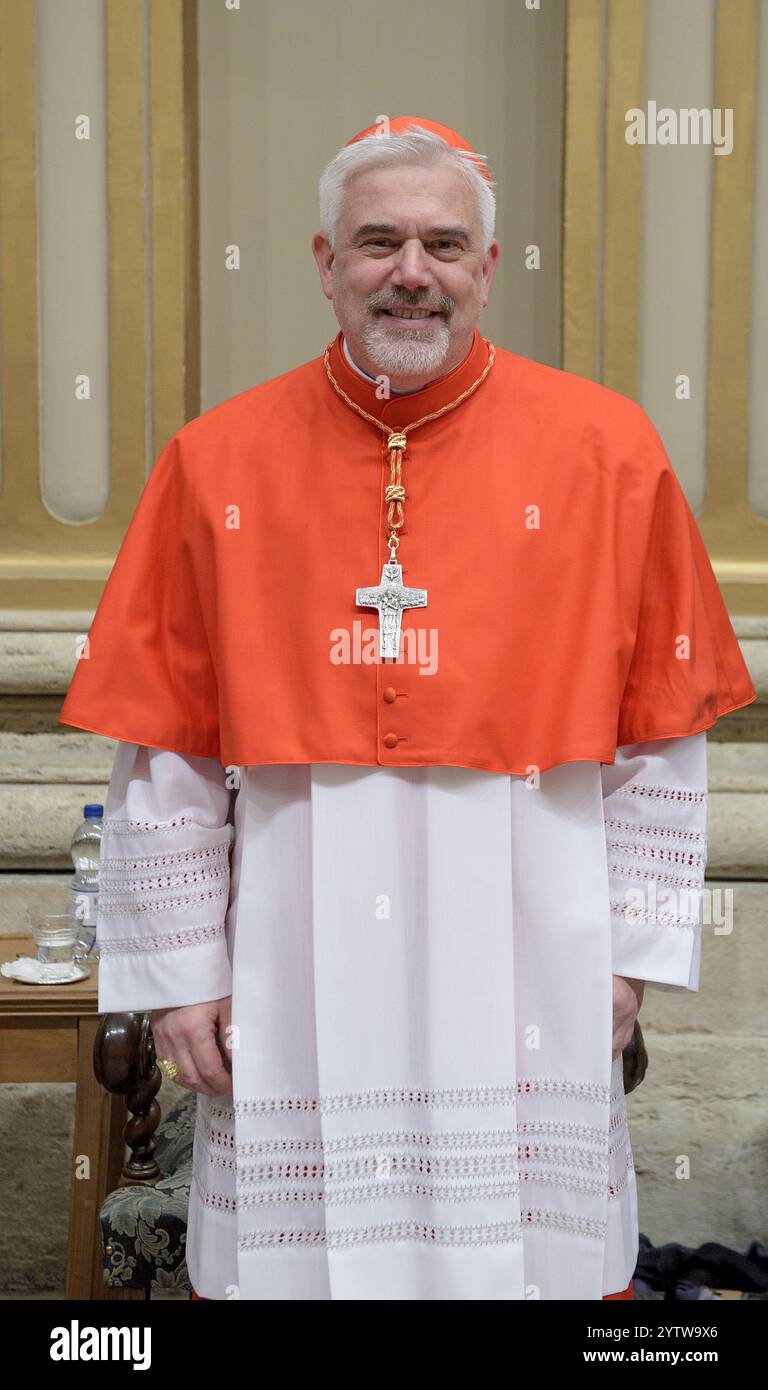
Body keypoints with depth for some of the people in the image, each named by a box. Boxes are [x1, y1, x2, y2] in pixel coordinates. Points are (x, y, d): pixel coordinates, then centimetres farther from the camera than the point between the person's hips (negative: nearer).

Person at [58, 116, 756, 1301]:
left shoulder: (605, 448, -1)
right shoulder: (220, 462, 1)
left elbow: (661, 734, 2)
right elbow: (166, 750, 2)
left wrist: (632, 943, 1)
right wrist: (178, 967, 2)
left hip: (523, 965, 0)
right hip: (295, 972, 1)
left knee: (523, 1250, 7)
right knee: (292, 1245, 10)